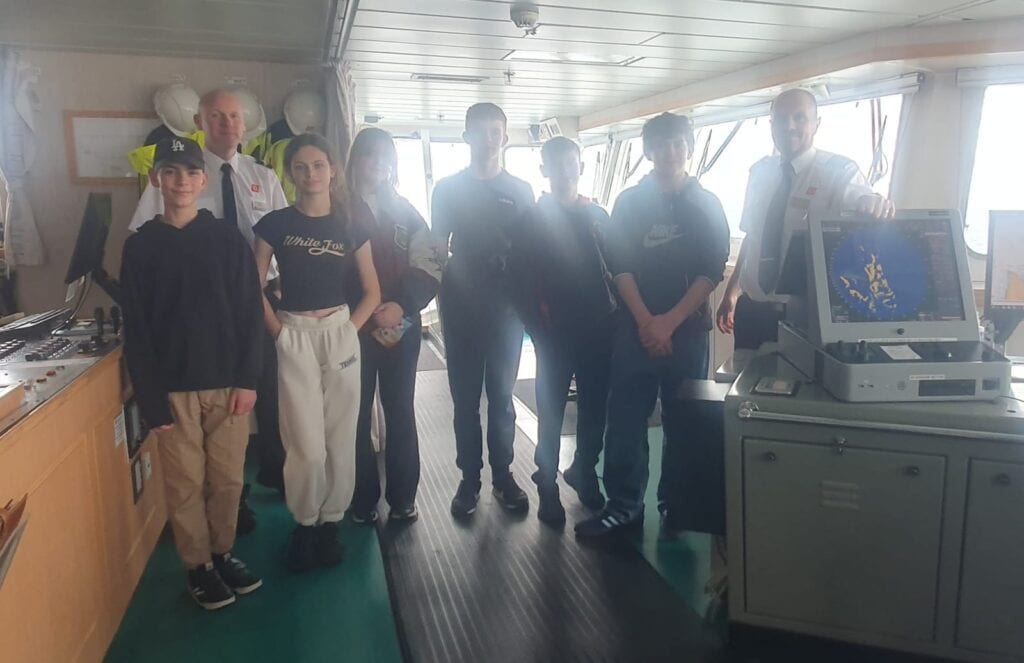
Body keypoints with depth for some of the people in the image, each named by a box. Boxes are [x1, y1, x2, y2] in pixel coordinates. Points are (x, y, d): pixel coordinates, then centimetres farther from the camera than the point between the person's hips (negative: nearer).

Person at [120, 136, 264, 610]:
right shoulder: (140, 247, 1)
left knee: (228, 479, 9)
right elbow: (136, 330, -1)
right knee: (184, 484, 7)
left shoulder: (228, 240, 1)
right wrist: (151, 399, -6)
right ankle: (197, 565, 25)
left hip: (228, 384, 1)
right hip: (173, 389, 0)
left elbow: (249, 314, 0)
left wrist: (248, 379, -7)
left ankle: (222, 553, 29)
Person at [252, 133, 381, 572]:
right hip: (295, 337, -1)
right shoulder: (275, 224, 0)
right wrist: (277, 330, -6)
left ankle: (330, 523, 23)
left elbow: (372, 292, 7)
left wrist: (349, 330, -3)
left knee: (340, 440, 5)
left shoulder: (351, 224, 4)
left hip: (340, 334, 2)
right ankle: (304, 524, 20)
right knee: (306, 446, -3)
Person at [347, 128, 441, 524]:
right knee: (357, 413, 5)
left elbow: (428, 267, 3)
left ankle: (402, 496, 20)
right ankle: (363, 498, 18)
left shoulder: (405, 212, 10)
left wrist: (403, 305, -13)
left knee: (400, 410, 8)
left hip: (401, 325, 3)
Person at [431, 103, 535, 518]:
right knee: (465, 400, 6)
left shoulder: (521, 191, 7)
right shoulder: (448, 189, 5)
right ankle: (469, 480, 16)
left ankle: (502, 476, 20)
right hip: (461, 310, 0)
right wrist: (443, 294, -7)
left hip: (506, 309, 0)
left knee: (501, 398, 8)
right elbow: (438, 249, 5)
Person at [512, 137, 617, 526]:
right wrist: (538, 326, -9)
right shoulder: (534, 219, 0)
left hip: (598, 329, 3)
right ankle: (547, 487, 16)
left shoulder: (597, 216, 10)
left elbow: (616, 267, 10)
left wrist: (614, 312, 0)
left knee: (595, 408, 11)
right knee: (551, 413, 3)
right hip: (555, 333, -3)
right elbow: (524, 278, -4)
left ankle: (584, 472, 31)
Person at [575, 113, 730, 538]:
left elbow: (712, 271, -2)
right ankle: (624, 505, 10)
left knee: (684, 420, 6)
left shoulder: (707, 205, 5)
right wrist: (646, 320, -13)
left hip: (688, 328, 0)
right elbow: (620, 266, -1)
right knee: (625, 418, -1)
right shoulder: (629, 203, 6)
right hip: (637, 326, 0)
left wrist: (670, 320, -12)